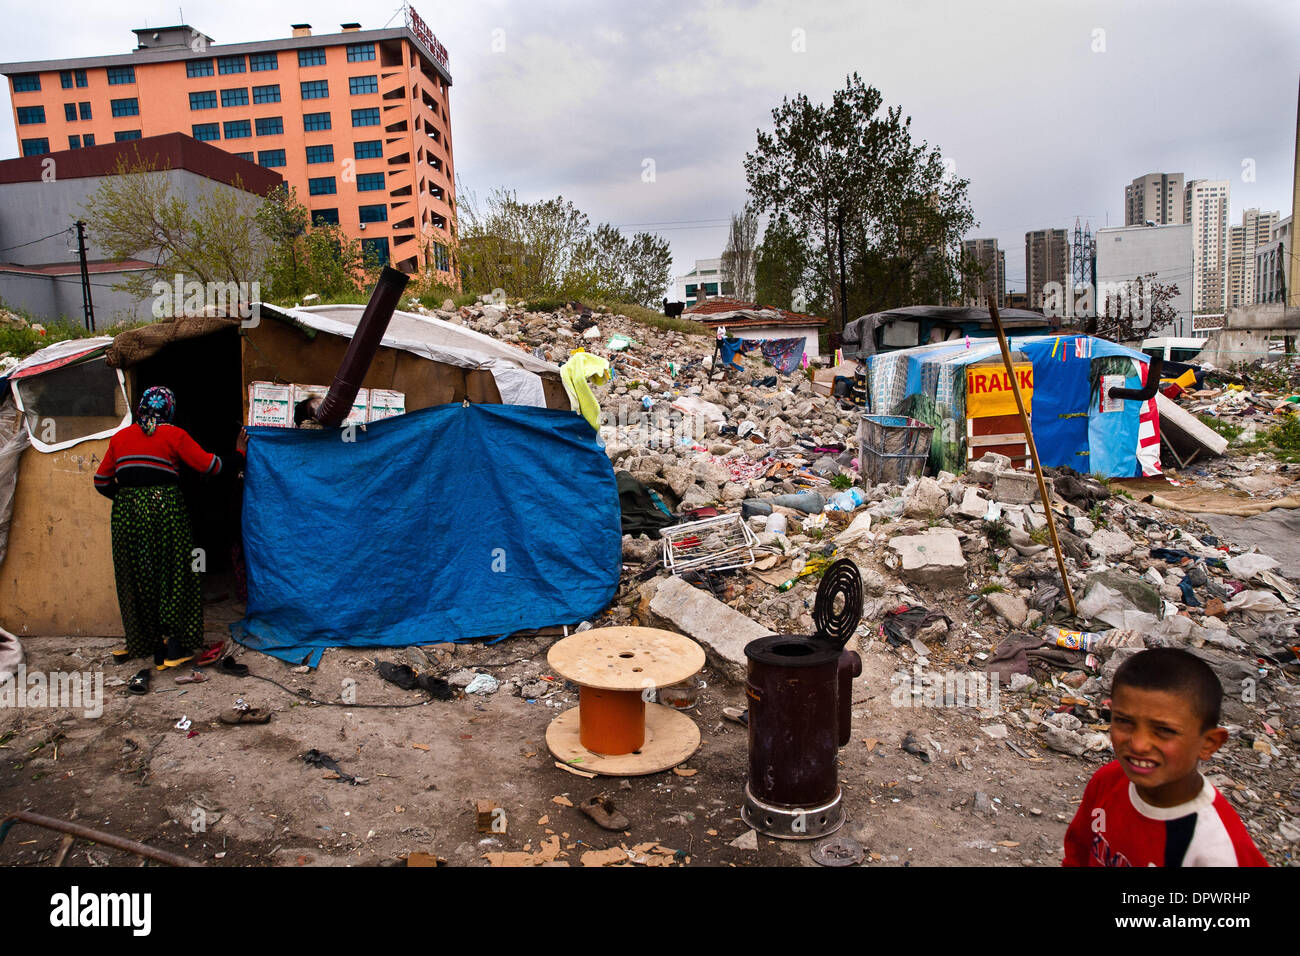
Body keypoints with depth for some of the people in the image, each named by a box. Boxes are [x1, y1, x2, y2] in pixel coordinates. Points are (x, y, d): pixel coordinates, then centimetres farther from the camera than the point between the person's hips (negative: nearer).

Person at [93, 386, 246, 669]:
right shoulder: (174, 435, -2)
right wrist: (238, 453, 13)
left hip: (126, 513, 4)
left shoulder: (119, 437, 11)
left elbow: (102, 482, 14)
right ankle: (175, 647, 5)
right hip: (164, 508, -3)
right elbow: (210, 465, -3)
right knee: (174, 575, 6)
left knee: (139, 580, 11)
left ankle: (156, 648, 17)